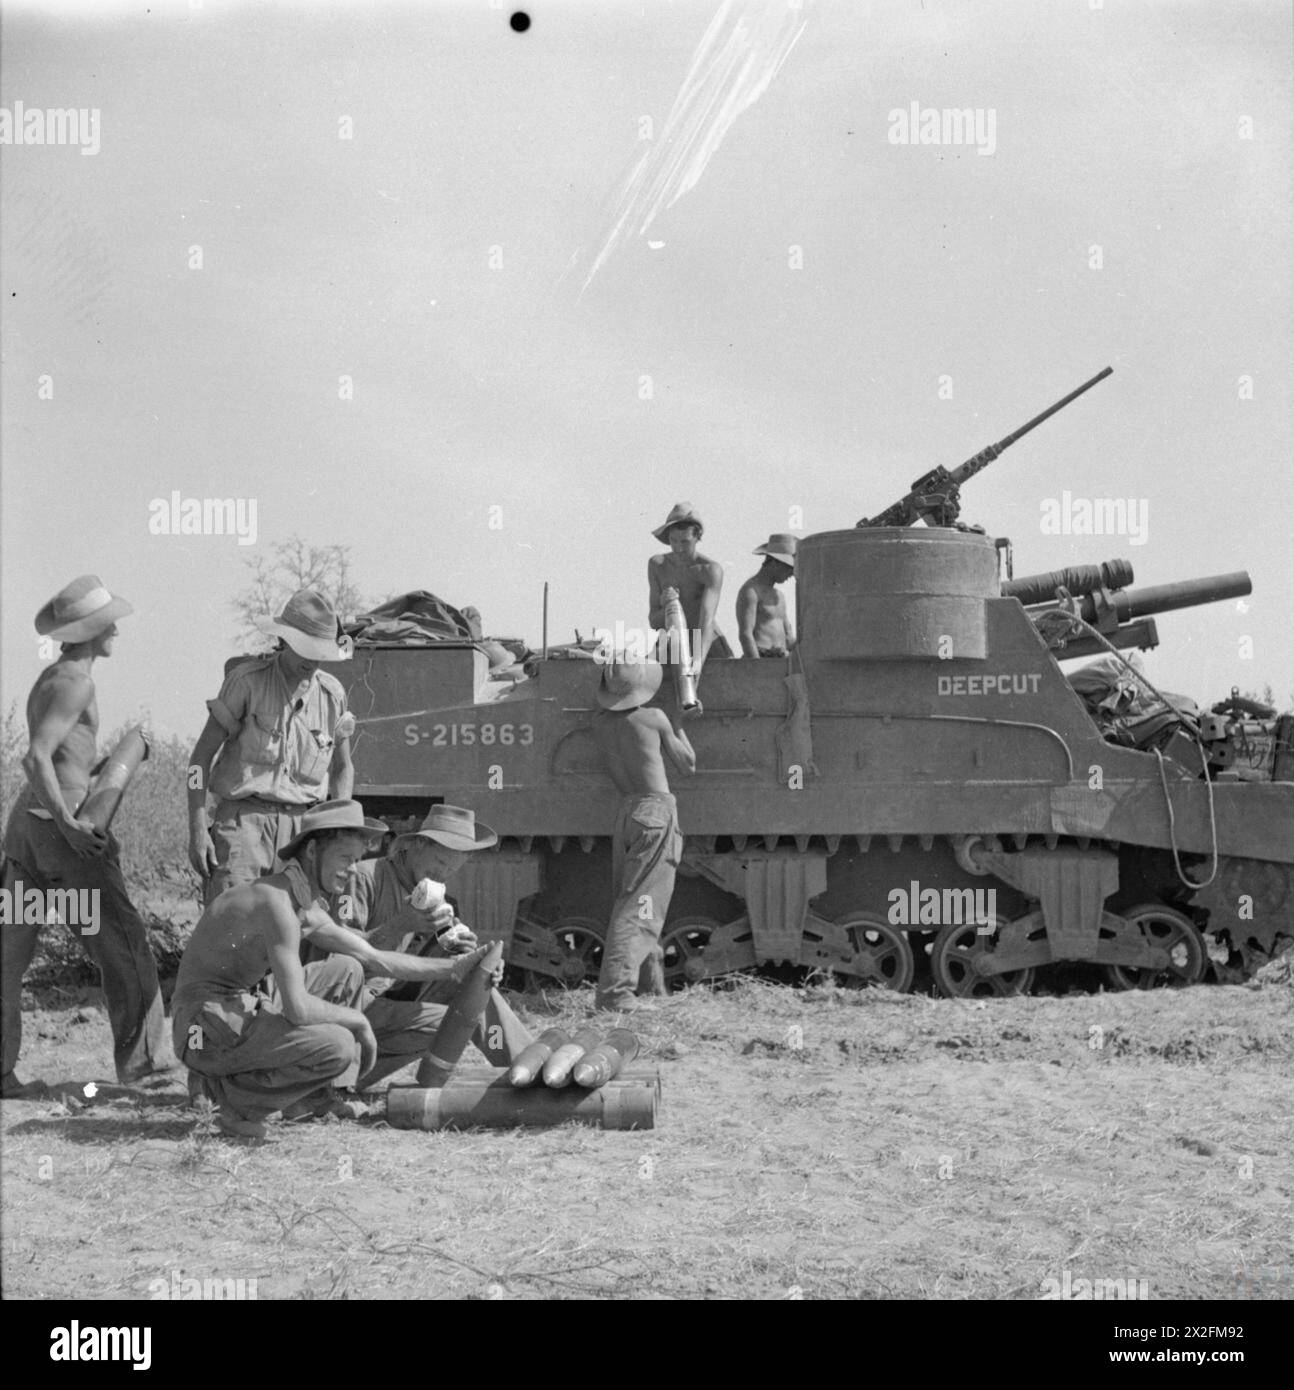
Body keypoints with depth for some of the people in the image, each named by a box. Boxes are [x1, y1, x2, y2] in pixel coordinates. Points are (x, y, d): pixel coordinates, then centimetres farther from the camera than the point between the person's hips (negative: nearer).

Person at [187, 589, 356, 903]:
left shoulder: (332, 693, 9)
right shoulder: (247, 680, -3)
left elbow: (342, 768, 22)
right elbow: (201, 755, -1)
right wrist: (196, 829, -9)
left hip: (302, 825, 3)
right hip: (244, 819, -3)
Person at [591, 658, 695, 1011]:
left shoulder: (600, 723, 4)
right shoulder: (653, 719, -7)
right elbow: (688, 766, 7)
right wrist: (676, 721, 19)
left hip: (625, 815, 6)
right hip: (657, 813, -6)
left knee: (629, 900, 17)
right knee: (640, 906, -11)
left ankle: (651, 981, 27)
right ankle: (615, 989, -22)